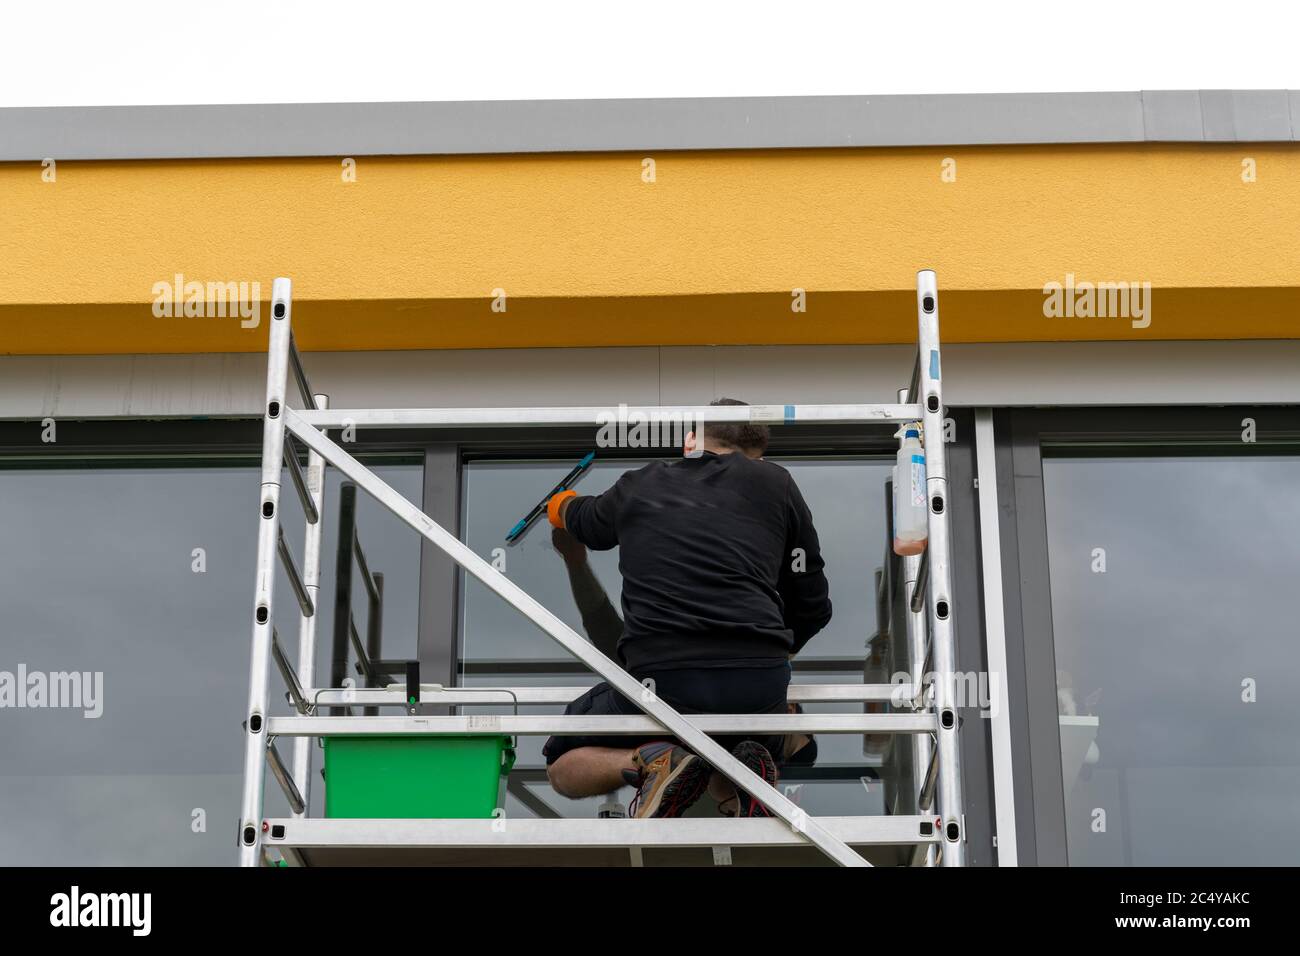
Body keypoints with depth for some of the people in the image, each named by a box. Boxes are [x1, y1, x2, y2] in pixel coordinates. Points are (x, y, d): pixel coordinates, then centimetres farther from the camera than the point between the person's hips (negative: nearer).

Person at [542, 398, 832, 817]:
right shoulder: (776, 483, 15)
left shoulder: (639, 485, 18)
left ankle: (649, 763, -7)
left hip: (661, 679, -1)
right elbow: (813, 606, 18)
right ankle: (742, 771, 0)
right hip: (762, 685, 1)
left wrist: (564, 504, 67)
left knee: (564, 768, 24)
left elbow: (583, 520, 42)